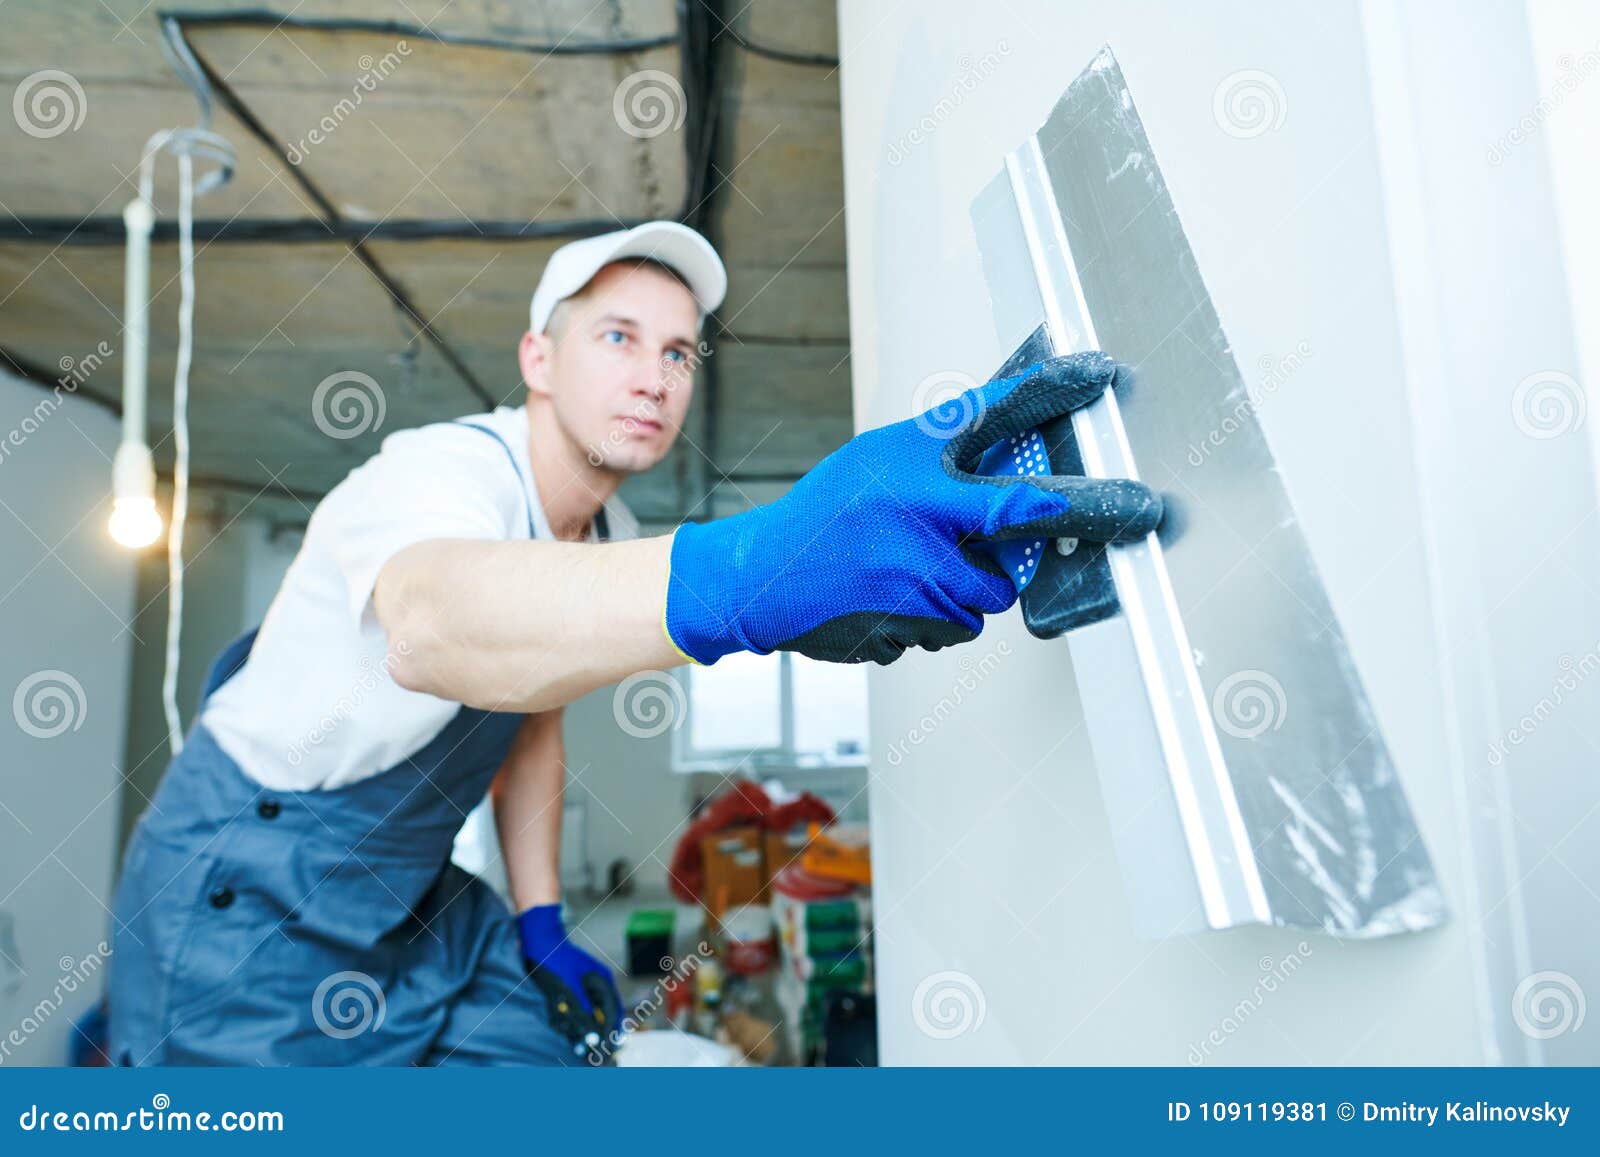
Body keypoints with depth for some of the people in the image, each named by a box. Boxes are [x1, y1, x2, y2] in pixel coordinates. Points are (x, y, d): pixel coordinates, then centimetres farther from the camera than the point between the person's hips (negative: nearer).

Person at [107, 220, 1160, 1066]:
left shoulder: (606, 532, 0)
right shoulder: (441, 472, -26)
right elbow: (431, 621, -50)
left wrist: (541, 922, 6)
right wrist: (750, 574, -66)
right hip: (247, 902, -7)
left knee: (538, 1046, 7)